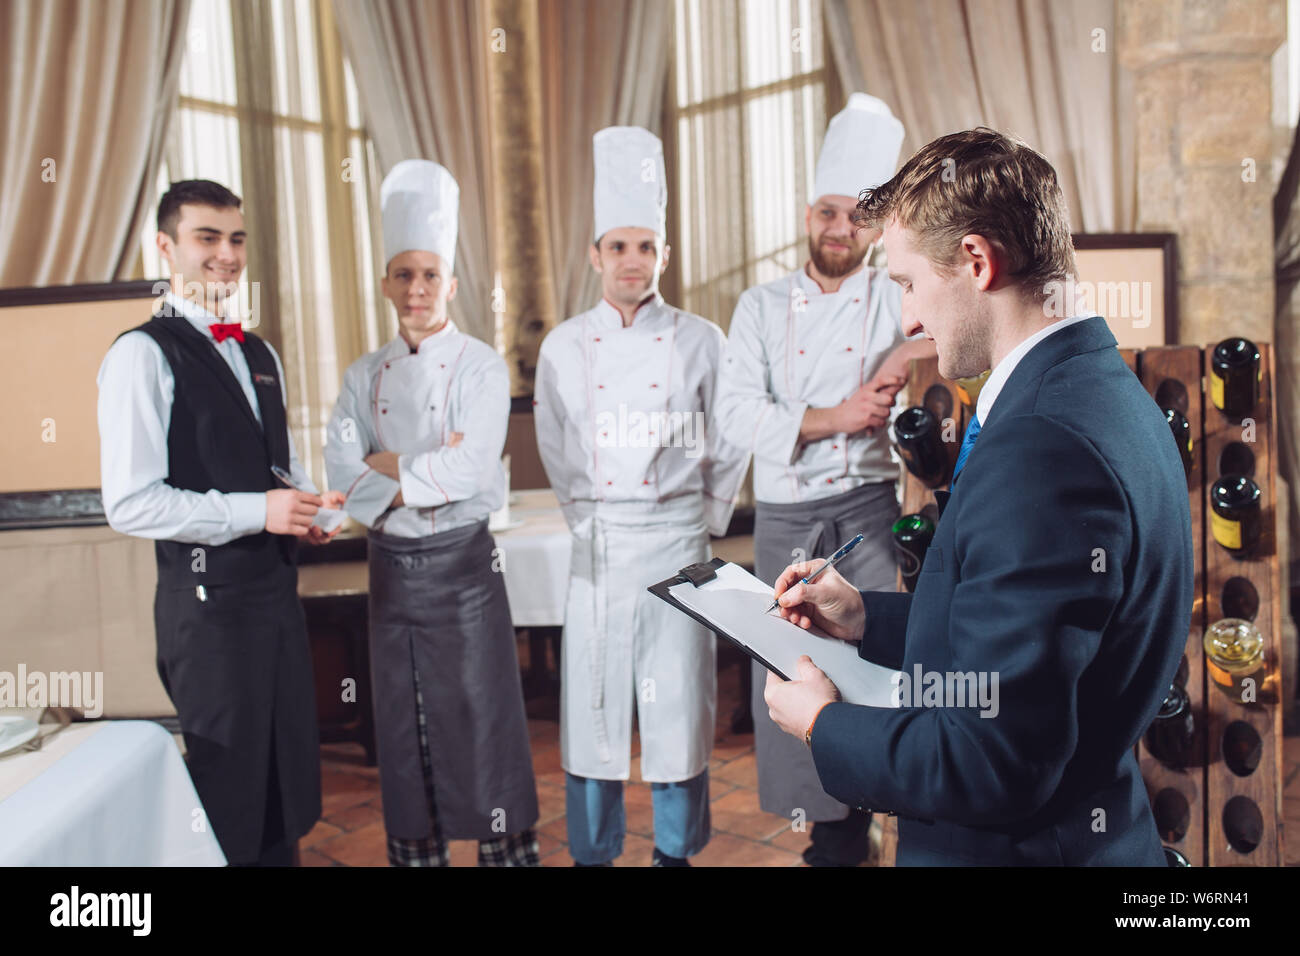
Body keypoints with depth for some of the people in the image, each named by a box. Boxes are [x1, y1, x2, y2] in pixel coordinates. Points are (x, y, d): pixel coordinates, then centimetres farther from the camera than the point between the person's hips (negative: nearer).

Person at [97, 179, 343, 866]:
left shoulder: (260, 356, 14)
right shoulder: (144, 353, -11)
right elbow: (130, 504, -18)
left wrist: (308, 503, 3)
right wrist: (257, 511, -21)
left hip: (276, 585, 8)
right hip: (208, 599, -7)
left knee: (289, 769, 18)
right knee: (228, 791, 5)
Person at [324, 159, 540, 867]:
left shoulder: (481, 367, -5)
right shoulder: (364, 376, 7)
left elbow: (471, 470, -18)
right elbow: (341, 473, -6)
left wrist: (383, 466, -12)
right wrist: (427, 469, -17)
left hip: (462, 563, -4)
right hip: (391, 565, 4)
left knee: (482, 714, 2)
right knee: (403, 723, 13)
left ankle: (508, 847, 17)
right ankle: (413, 850, 28)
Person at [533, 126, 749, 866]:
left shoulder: (701, 342, 0)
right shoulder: (564, 347, 4)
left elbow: (729, 446, 4)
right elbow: (556, 453, 13)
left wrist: (706, 523, 5)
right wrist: (588, 517, 11)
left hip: (676, 541, -1)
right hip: (598, 547, 1)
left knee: (679, 702, 6)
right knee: (594, 702, 6)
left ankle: (678, 849, 25)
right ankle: (594, 851, 24)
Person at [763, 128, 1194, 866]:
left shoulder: (1039, 446, -29)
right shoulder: (1105, 391, 3)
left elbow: (991, 762, -28)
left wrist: (824, 725, -13)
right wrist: (869, 618, 9)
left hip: (1020, 844, -8)